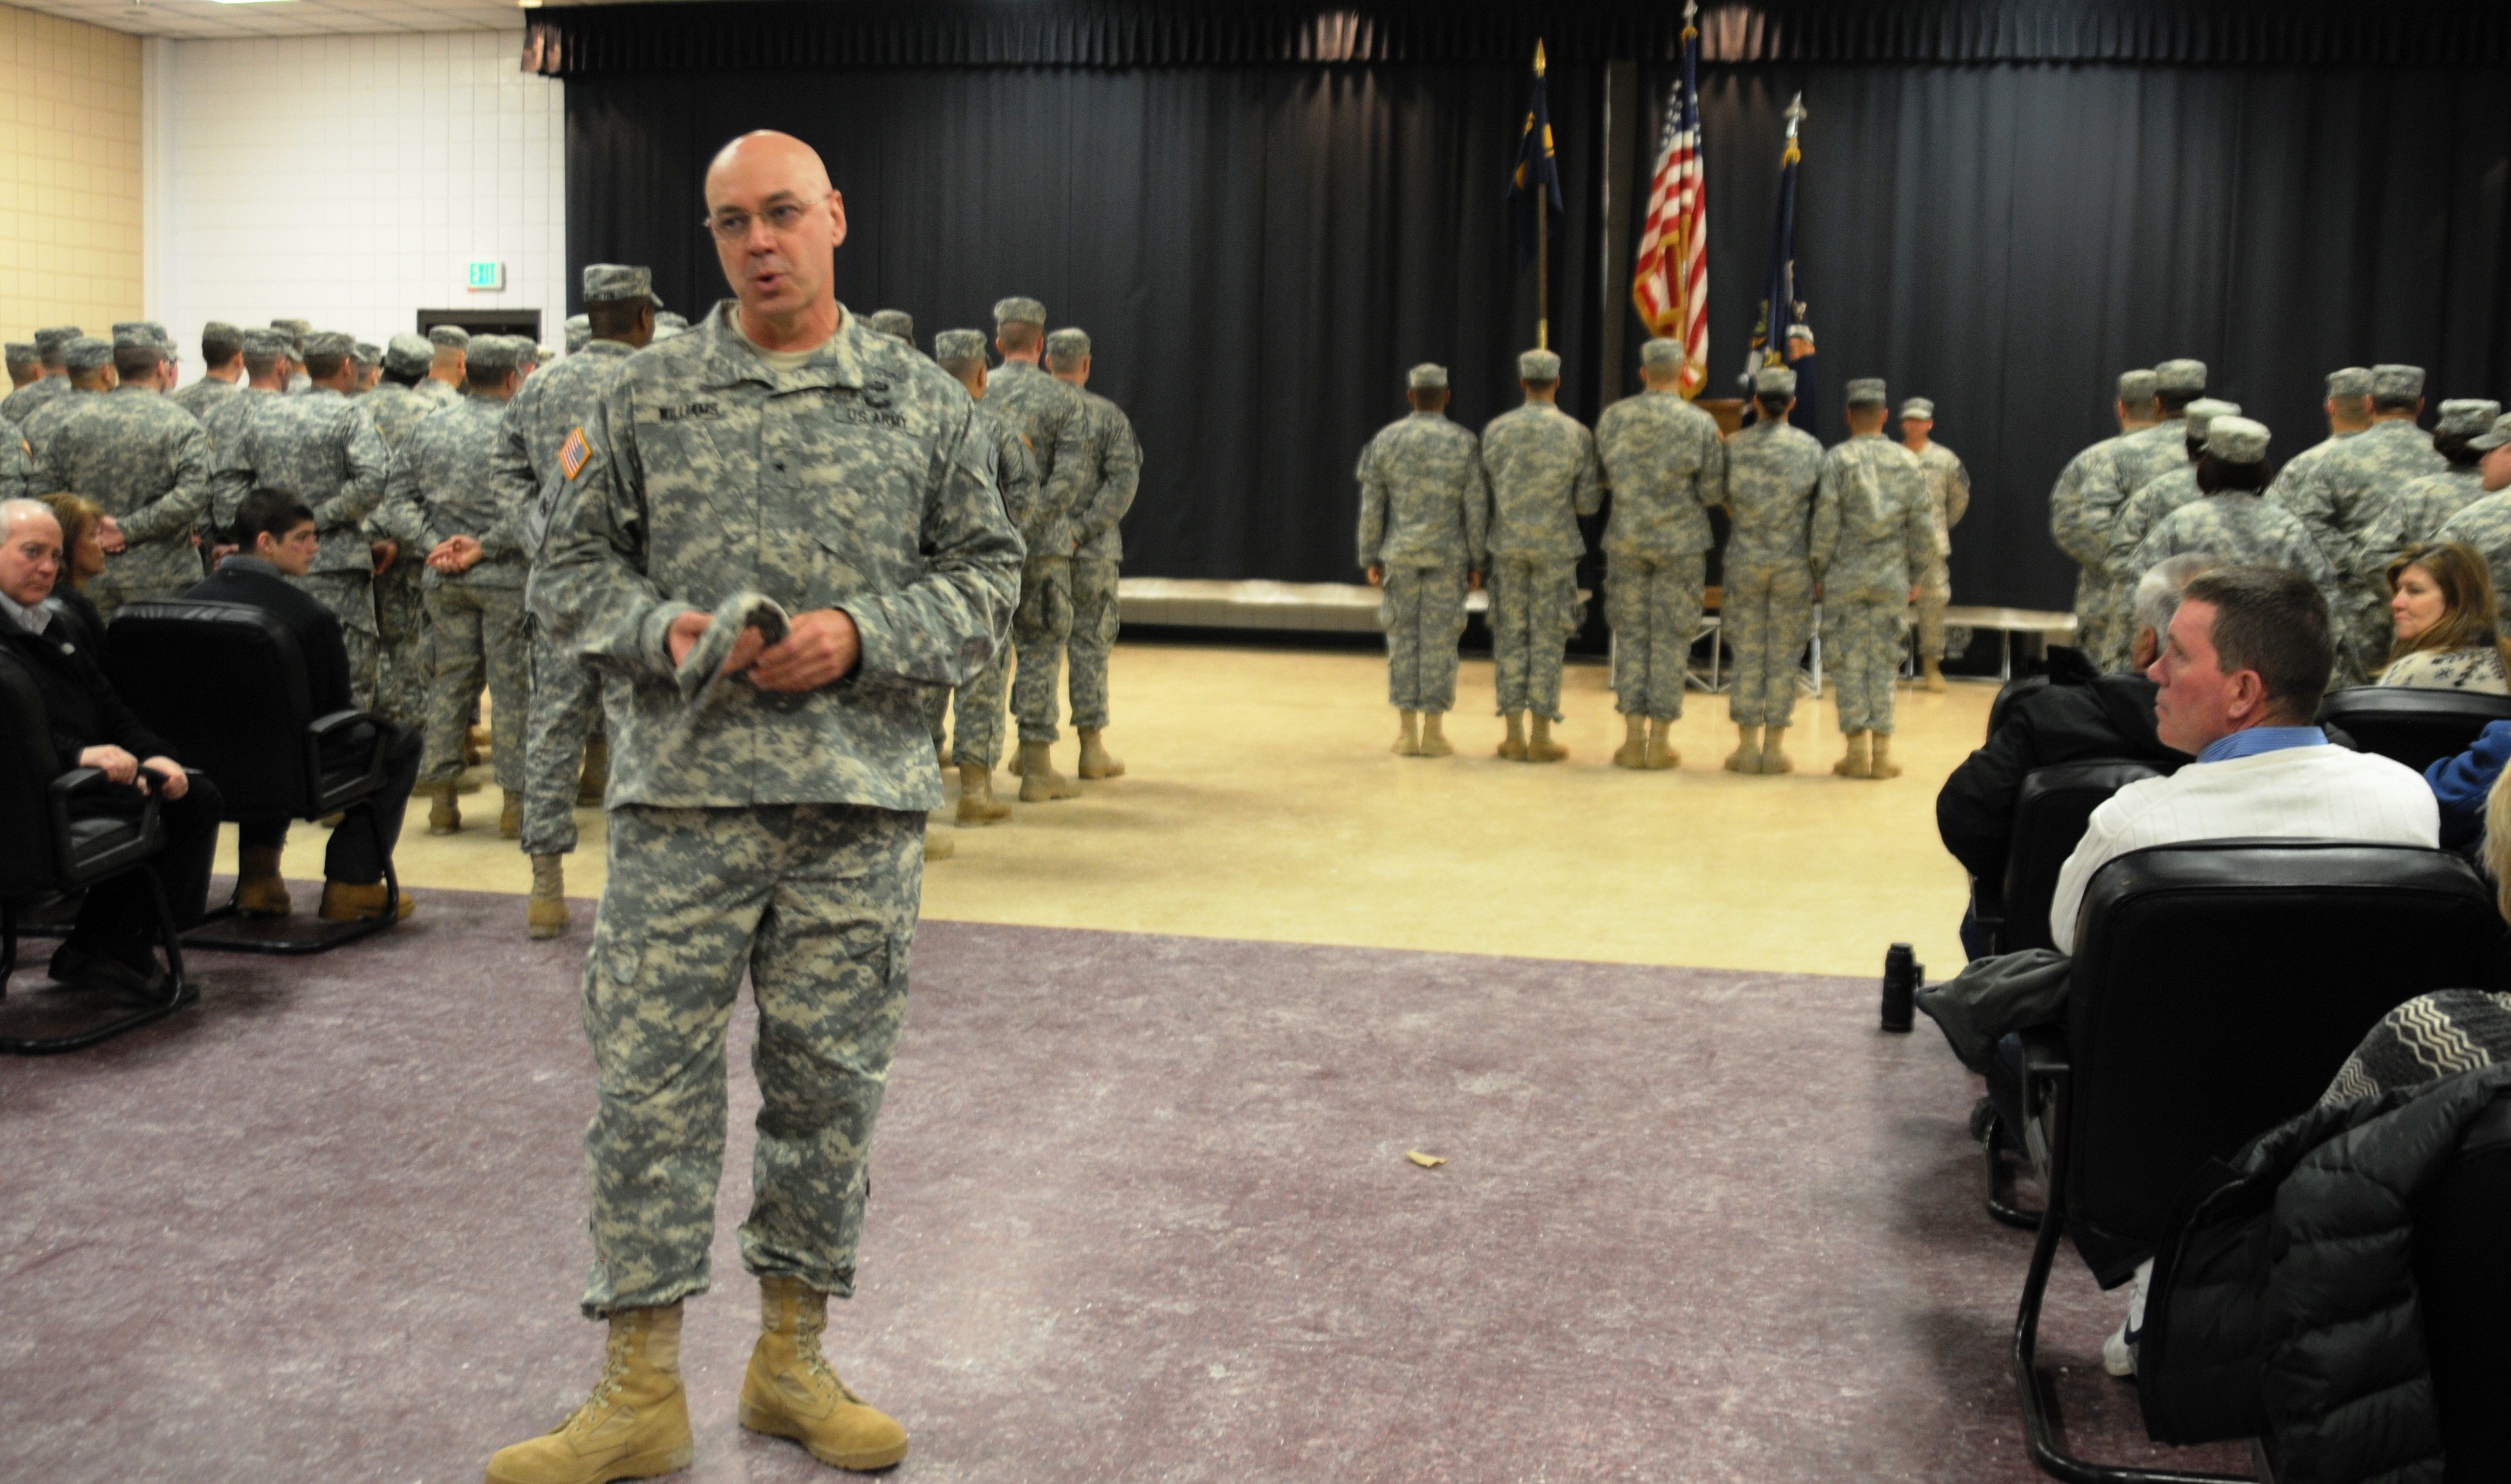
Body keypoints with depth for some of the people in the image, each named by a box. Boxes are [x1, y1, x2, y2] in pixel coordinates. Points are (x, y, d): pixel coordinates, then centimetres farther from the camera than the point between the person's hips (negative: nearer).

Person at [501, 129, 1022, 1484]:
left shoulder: (924, 401, 7)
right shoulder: (647, 394, 7)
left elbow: (985, 576, 6)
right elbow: (569, 569, 9)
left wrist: (860, 635, -10)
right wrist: (663, 632, -11)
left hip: (861, 806, 1)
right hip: (679, 792, 0)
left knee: (830, 1080, 8)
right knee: (650, 1077, 1)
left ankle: (792, 1359, 24)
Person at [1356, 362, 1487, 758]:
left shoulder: (1385, 440, 1)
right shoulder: (1465, 443, -2)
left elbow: (1371, 506, 2)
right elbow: (1476, 509, -2)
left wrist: (1370, 559, 7)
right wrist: (1477, 562, 5)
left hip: (1399, 556, 1)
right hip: (1449, 557, -1)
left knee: (1402, 639, 6)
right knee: (1439, 641, 3)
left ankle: (1407, 731, 7)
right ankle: (1434, 731, 4)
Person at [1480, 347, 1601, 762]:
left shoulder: (1496, 429, -2)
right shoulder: (1577, 434, -5)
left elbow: (1482, 490, 3)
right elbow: (1589, 502, -4)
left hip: (1508, 545, 1)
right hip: (1556, 548, -1)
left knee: (1511, 635, 7)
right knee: (1547, 639, 3)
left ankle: (1514, 736, 8)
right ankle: (1541, 738, 5)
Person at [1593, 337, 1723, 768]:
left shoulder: (1612, 418, -1)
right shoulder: (1701, 424, -8)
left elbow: (1602, 477, 8)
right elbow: (1713, 491, -5)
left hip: (1625, 539, 2)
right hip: (1681, 542, -2)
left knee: (1631, 635, 8)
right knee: (1671, 639, 4)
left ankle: (1633, 738, 6)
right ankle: (1659, 742, 6)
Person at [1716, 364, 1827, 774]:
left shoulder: (1735, 446, -2)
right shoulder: (1810, 447, -3)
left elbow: (1723, 499, 7)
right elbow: (1823, 508, 1)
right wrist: (1817, 557, 13)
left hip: (1744, 561, 0)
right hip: (1793, 564, 0)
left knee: (1747, 655, 5)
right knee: (1783, 656, 5)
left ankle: (1747, 744, 6)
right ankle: (1775, 746, 7)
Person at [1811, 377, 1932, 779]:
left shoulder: (1836, 458, -5)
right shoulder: (1908, 462, 5)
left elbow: (1825, 521, -10)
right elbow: (1922, 527, 5)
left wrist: (1820, 571, 0)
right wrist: (1915, 575, 15)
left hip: (1845, 576, -2)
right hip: (1892, 577, 2)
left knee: (1851, 660, 2)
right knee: (1884, 661, 7)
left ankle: (1857, 751, 1)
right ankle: (1882, 752, 5)